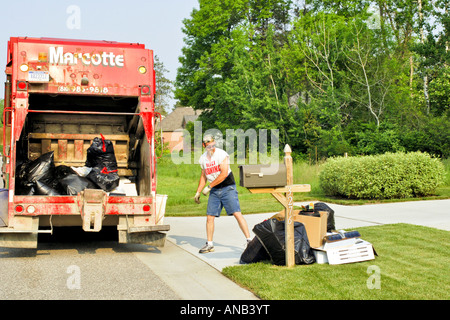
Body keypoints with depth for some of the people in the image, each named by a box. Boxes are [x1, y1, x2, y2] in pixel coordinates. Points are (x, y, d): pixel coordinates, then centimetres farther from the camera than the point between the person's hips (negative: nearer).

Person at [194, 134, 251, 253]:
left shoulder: (221, 154, -12)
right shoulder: (203, 158, 7)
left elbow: (224, 174, -19)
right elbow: (203, 176, 21)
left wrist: (209, 187, -17)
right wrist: (198, 192, 18)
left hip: (228, 188, -5)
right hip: (214, 190, 5)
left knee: (237, 213, -12)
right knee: (210, 216, 1)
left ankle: (249, 240, -8)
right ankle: (209, 244, 12)